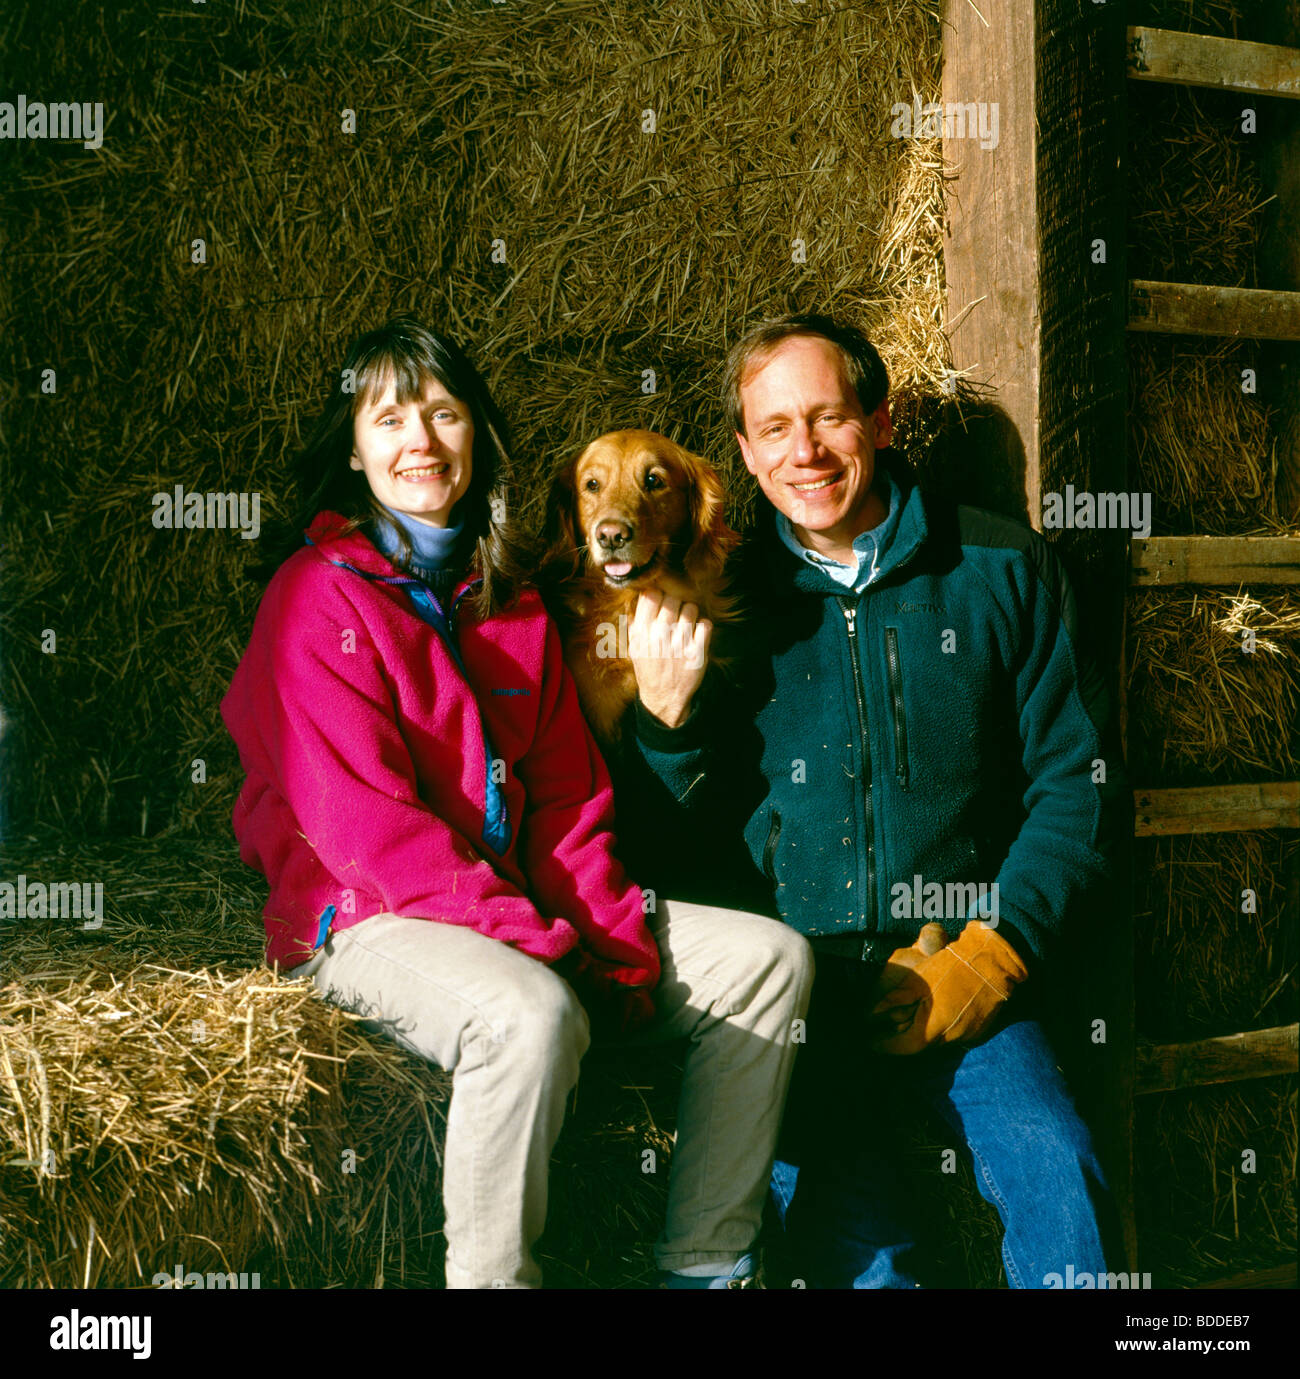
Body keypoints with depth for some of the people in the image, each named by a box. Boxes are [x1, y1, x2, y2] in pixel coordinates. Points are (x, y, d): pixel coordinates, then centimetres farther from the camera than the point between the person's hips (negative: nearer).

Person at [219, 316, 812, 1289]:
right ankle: (495, 1278, -16)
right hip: (368, 920, -7)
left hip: (521, 906, 7)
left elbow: (569, 791, 11)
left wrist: (609, 935, -6)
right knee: (533, 1014, -37)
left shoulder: (513, 598, 15)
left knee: (770, 958, -4)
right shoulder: (319, 595, -6)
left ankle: (708, 1267, -1)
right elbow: (363, 820, -15)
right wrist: (533, 941, -21)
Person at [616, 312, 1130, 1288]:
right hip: (785, 984, 0)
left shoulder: (1001, 570, 9)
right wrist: (666, 715, -7)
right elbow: (661, 842, 12)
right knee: (834, 1213, -25)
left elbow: (1078, 777, 8)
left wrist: (995, 952, -4)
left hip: (964, 973, 0)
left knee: (1060, 1178, -25)